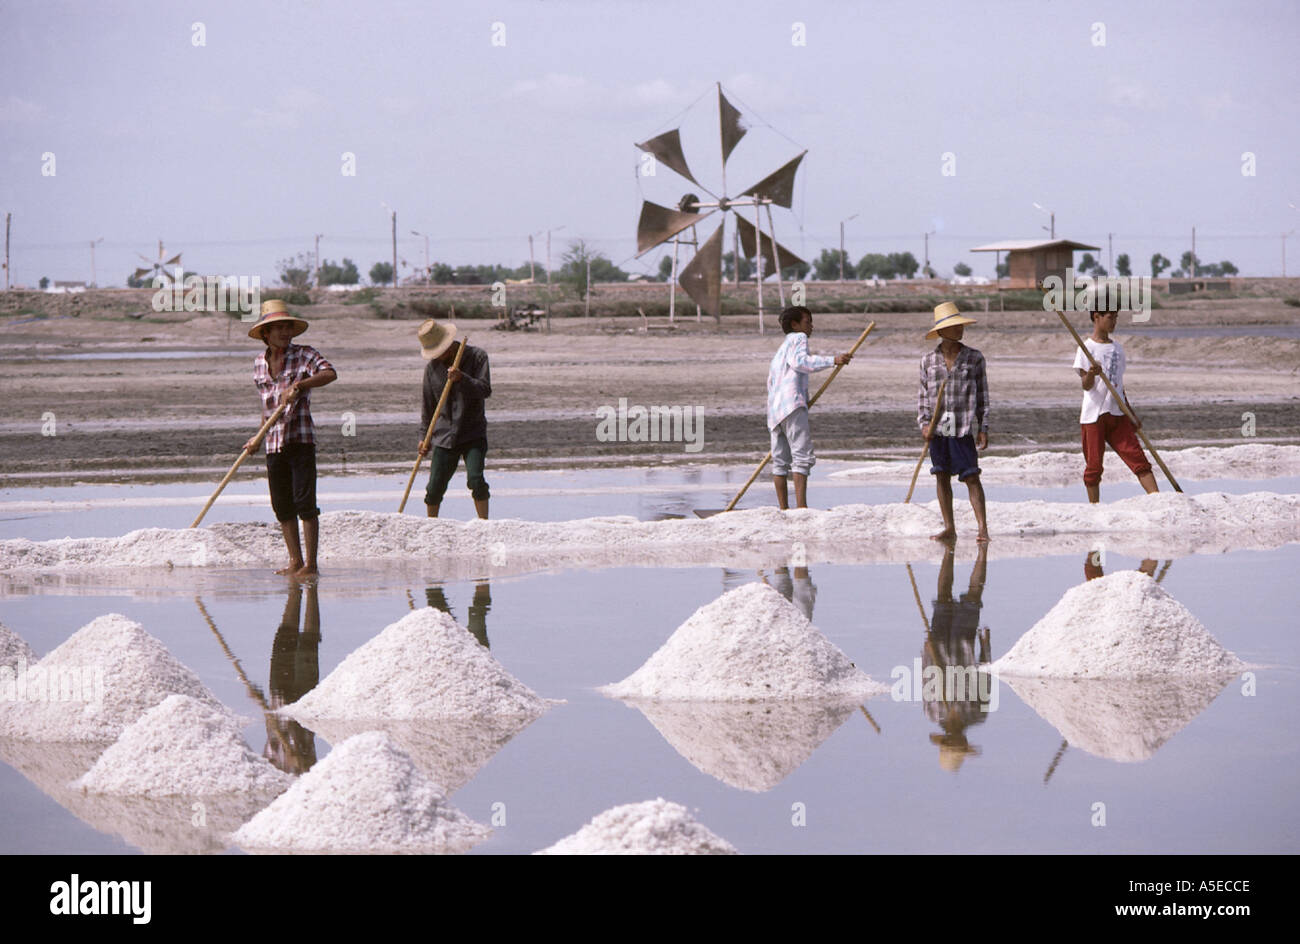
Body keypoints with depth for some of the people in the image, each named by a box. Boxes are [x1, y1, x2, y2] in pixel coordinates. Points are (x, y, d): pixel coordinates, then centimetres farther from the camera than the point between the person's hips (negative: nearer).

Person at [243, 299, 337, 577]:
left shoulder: (304, 355, -4)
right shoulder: (260, 363, 12)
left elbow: (330, 374, -23)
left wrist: (299, 385, -36)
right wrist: (260, 437, 24)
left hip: (301, 439, -5)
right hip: (274, 443, 5)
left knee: (304, 502, -10)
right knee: (282, 506, 7)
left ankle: (310, 563, -8)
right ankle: (295, 561, 16)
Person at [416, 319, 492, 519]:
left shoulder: (477, 356, -3)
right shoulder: (432, 368, 6)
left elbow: (485, 390, -13)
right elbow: (428, 406, 13)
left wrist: (462, 379, -28)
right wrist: (423, 436, 9)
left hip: (474, 435, -3)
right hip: (444, 436, 3)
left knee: (475, 479, -19)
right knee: (435, 487, 0)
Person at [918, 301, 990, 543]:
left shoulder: (974, 358, 2)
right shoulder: (928, 361, 6)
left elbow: (982, 396, 4)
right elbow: (923, 395, 11)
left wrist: (983, 428, 0)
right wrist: (924, 423, -2)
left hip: (964, 428, -3)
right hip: (937, 428, 3)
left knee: (971, 476, -7)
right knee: (942, 476, 6)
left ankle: (983, 528, -9)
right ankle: (949, 529, 13)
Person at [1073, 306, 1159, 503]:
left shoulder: (1116, 347, 15)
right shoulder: (1087, 348, -4)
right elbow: (1086, 386, -10)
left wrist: (1131, 414, 21)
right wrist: (1091, 374, -32)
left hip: (1117, 413, 5)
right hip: (1093, 415, -5)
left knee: (1137, 457, -4)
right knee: (1094, 464, -1)